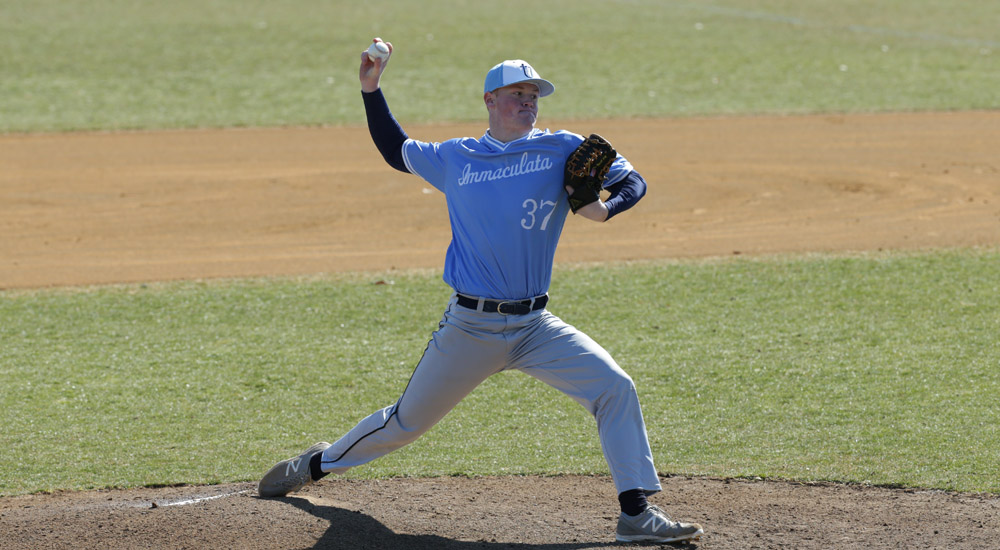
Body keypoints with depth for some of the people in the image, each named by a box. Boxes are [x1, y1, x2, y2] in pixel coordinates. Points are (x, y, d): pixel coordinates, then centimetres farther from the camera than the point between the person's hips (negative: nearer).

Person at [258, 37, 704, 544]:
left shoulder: (562, 150, 1)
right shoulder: (454, 158, 5)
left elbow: (633, 182, 0)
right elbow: (396, 151, 23)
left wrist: (604, 209, -21)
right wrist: (371, 90, 14)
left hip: (535, 327, 0)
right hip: (469, 327, 0)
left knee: (615, 388, -18)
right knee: (407, 421, 9)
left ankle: (636, 512, -14)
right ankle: (318, 464, 34)